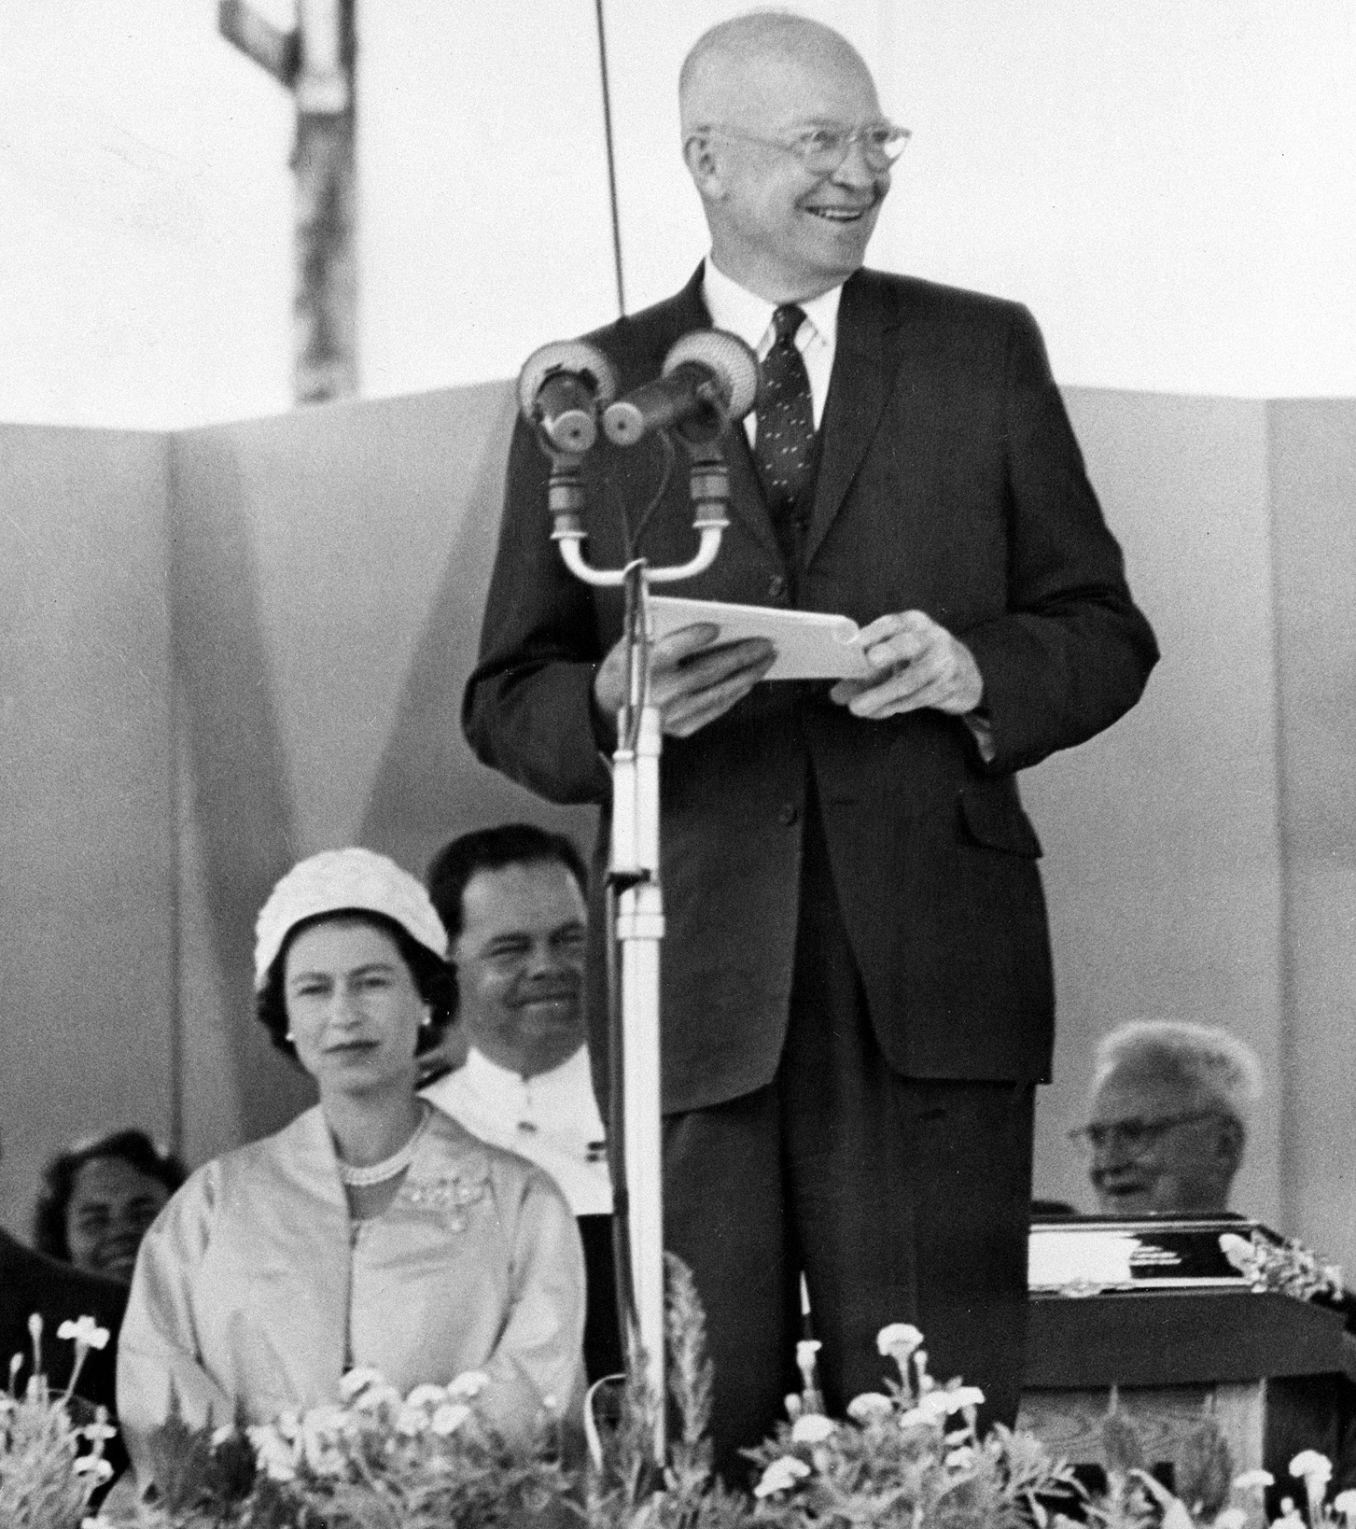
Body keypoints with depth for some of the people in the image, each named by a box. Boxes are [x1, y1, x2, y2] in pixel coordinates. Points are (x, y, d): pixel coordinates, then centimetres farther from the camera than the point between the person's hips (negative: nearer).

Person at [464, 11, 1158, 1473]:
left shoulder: (984, 354, 11)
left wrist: (980, 668, -10)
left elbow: (1106, 636, 12)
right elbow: (504, 699, 10)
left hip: (932, 979, 0)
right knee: (698, 1432, 0)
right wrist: (615, 700, -12)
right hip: (700, 989, 0)